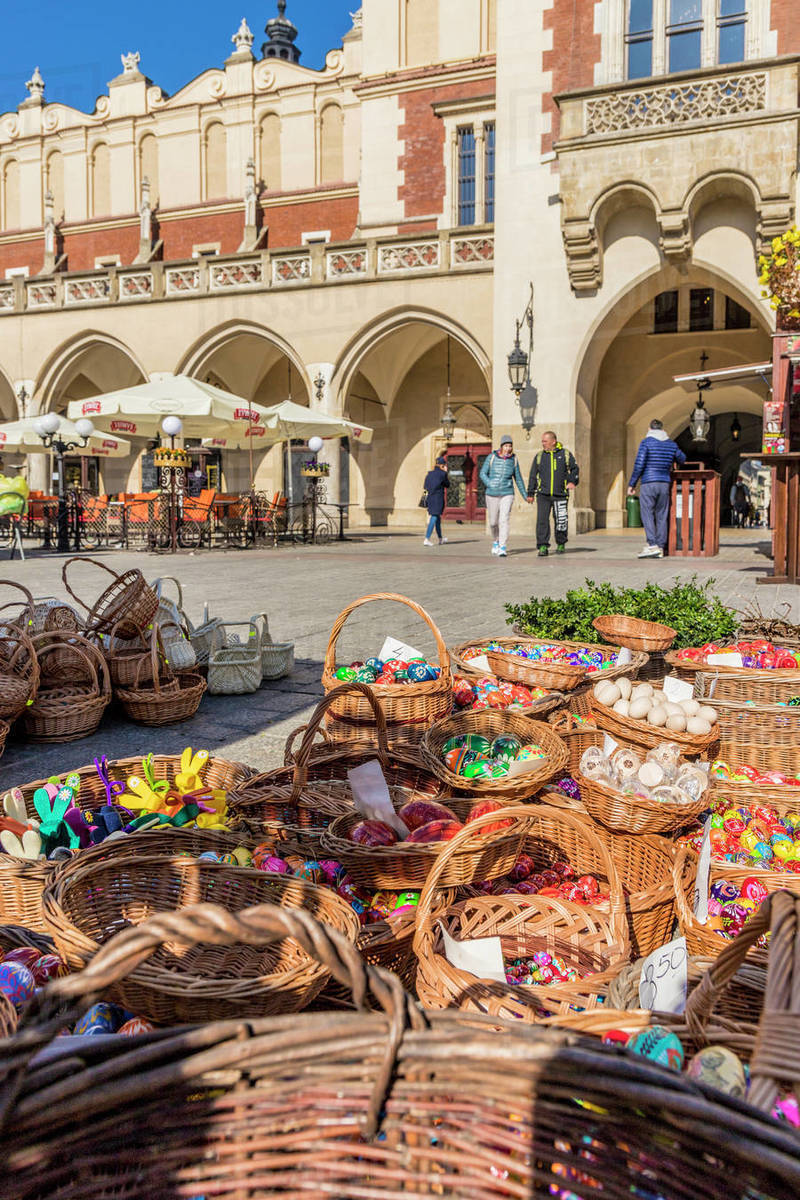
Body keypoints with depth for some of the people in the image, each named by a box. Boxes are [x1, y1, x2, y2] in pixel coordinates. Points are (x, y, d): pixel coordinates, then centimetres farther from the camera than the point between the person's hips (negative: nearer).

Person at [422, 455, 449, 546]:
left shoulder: (429, 474, 9)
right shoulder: (442, 474, -8)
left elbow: (425, 486, 8)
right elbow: (447, 484, 8)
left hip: (429, 497, 7)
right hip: (438, 498, -7)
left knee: (437, 518, 19)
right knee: (434, 518, -6)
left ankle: (440, 538, 31)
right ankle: (427, 539, -14)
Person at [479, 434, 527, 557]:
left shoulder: (513, 459, 3)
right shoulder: (491, 457, -2)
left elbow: (518, 478, 12)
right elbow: (483, 474, 1)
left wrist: (524, 495, 17)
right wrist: (491, 486, -12)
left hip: (507, 494, 0)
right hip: (492, 495, 0)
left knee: (504, 520, -15)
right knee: (493, 522, 9)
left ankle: (502, 547, -16)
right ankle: (496, 541, 36)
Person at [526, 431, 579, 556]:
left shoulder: (565, 454, 6)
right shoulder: (539, 456, 10)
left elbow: (574, 469, 11)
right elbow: (533, 475, 14)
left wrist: (572, 481, -8)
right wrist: (530, 493, 11)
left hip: (560, 494, -1)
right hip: (543, 494, 1)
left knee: (560, 521, 4)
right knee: (542, 520, -11)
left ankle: (561, 544, 23)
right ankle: (543, 547, -9)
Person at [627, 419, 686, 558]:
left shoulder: (646, 442, -4)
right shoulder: (672, 444, 10)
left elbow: (639, 465, -9)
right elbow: (682, 460, 25)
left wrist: (631, 484, -4)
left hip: (648, 484, -5)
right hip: (665, 484, 5)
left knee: (647, 515, -4)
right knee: (662, 516, 7)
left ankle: (652, 545, -16)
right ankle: (661, 548, 7)